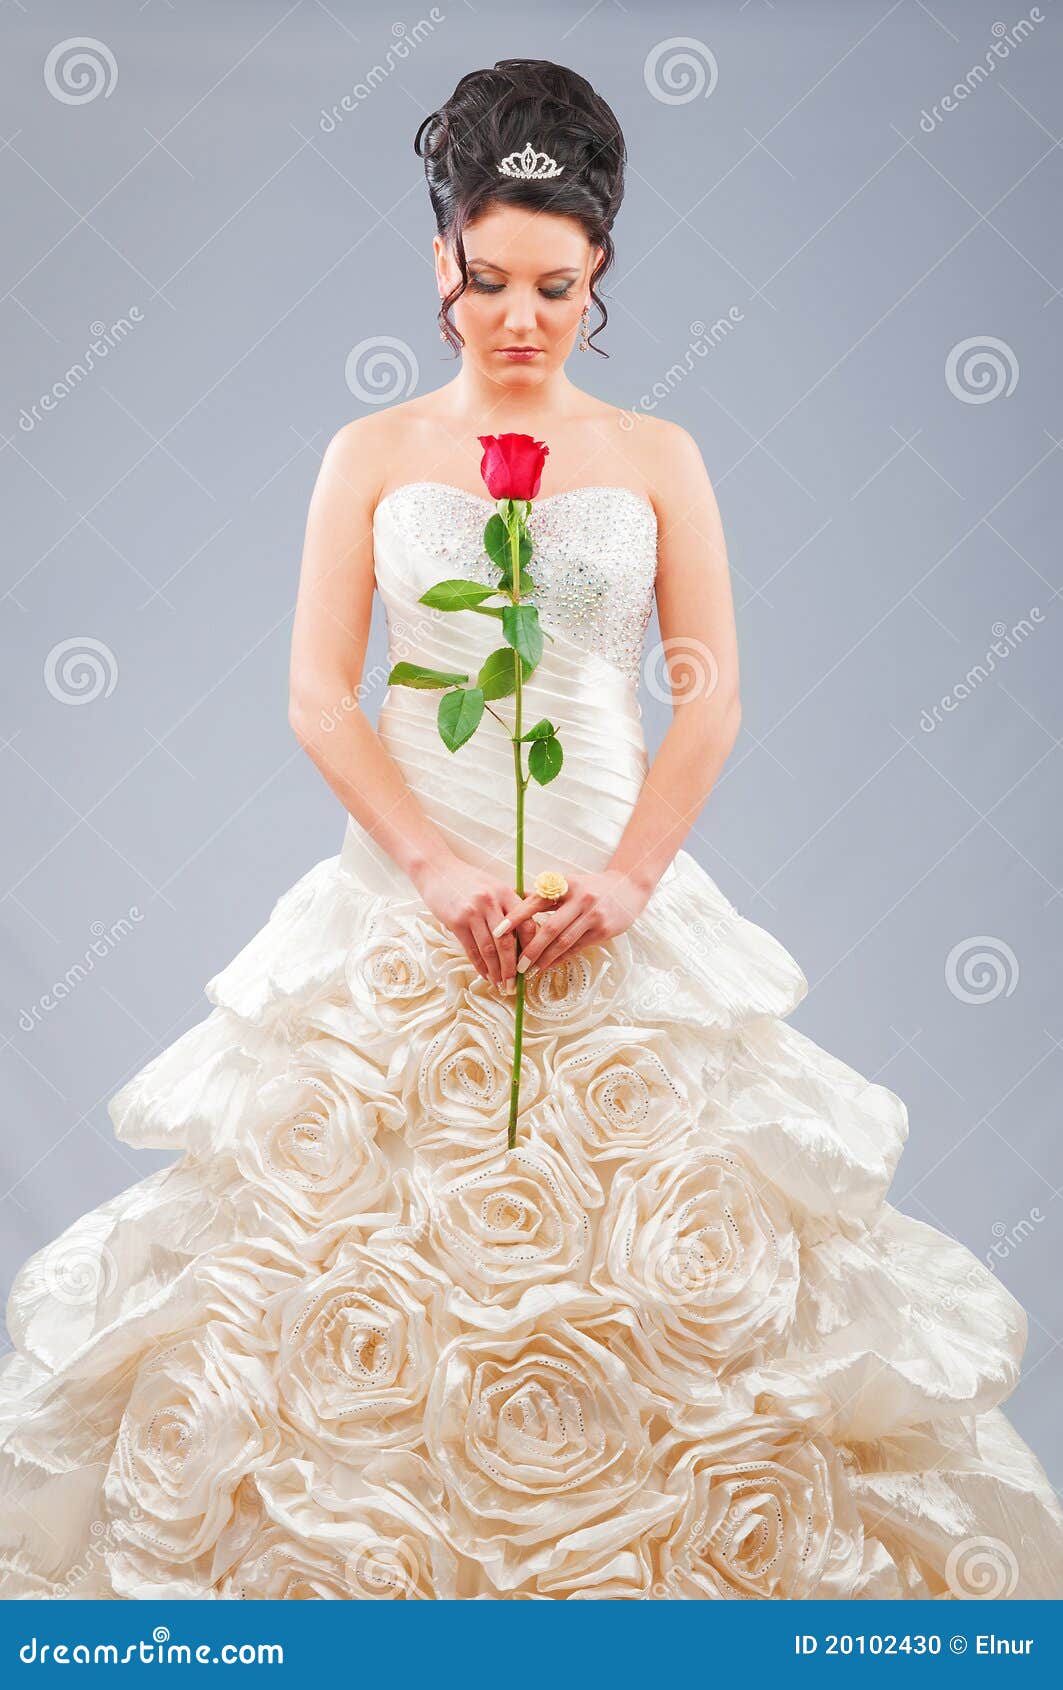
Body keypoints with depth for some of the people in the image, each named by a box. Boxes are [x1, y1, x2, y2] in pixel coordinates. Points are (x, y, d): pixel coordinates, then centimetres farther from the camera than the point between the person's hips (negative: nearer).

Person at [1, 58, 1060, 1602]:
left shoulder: (657, 460, 8)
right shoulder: (372, 456, 7)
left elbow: (713, 698, 3)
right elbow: (318, 694, 0)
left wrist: (627, 880, -11)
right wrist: (438, 868, -12)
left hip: (619, 888, 0)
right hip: (407, 885, 0)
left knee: (644, 1265, -1)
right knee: (368, 1262, -1)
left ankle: (639, 1554, 16)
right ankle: (369, 1559, 15)